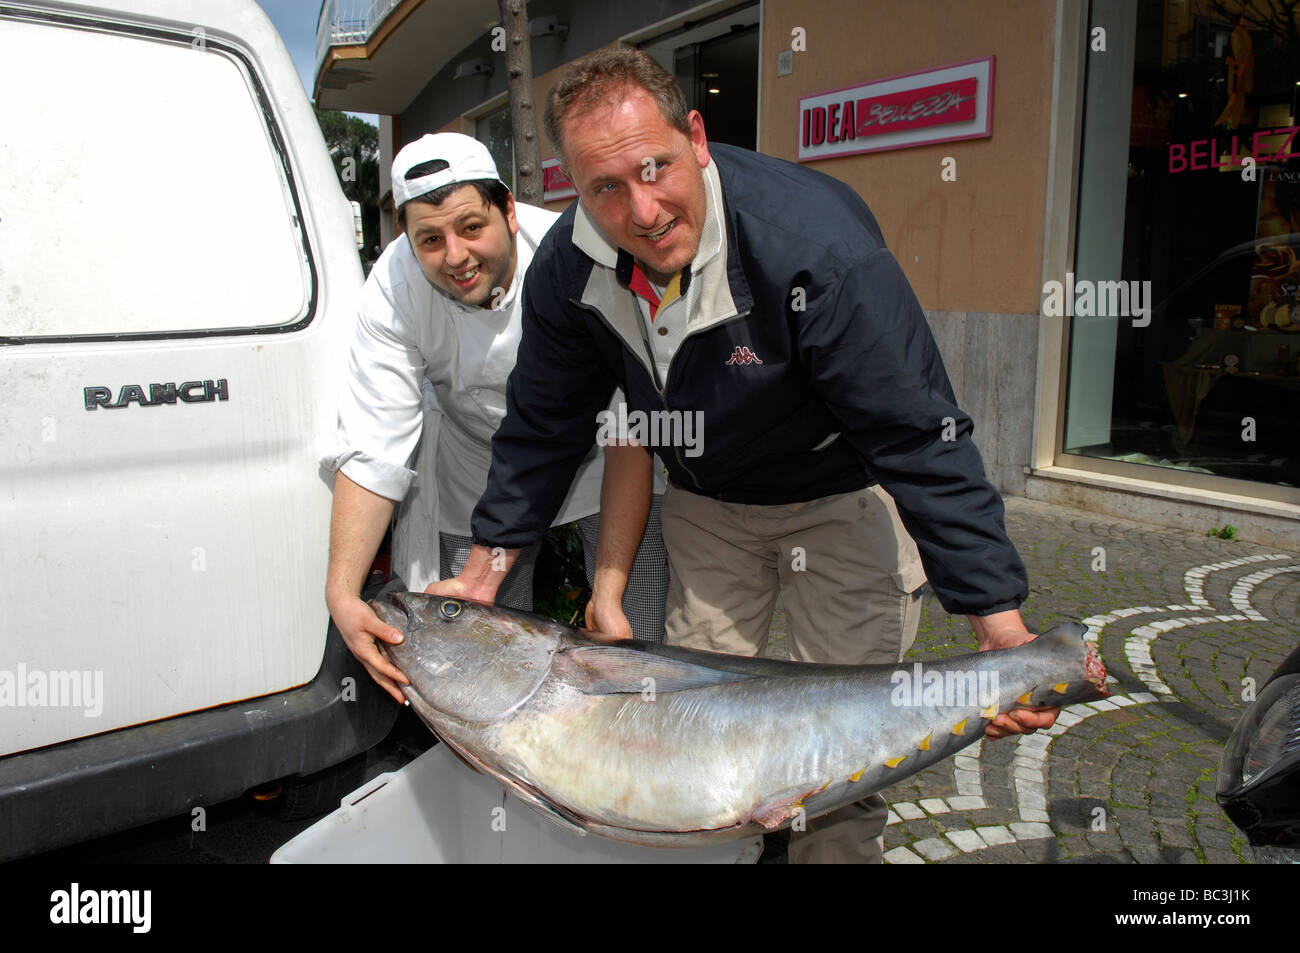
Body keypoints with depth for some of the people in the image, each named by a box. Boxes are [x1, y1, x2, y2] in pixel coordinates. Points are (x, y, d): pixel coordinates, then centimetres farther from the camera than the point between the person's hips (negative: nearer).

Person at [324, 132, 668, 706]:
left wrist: (608, 595, -34)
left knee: (642, 653, -5)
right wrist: (342, 591, -29)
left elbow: (628, 437, -30)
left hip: (594, 455, -1)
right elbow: (373, 448, -20)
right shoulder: (394, 287, -23)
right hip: (475, 470, 2)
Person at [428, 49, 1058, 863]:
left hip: (843, 498, -4)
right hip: (707, 504, 5)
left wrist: (1000, 624, -31)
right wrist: (486, 568, -2)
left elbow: (919, 439, -31)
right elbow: (542, 428, -3)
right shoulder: (567, 269, -16)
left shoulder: (814, 241, -33)